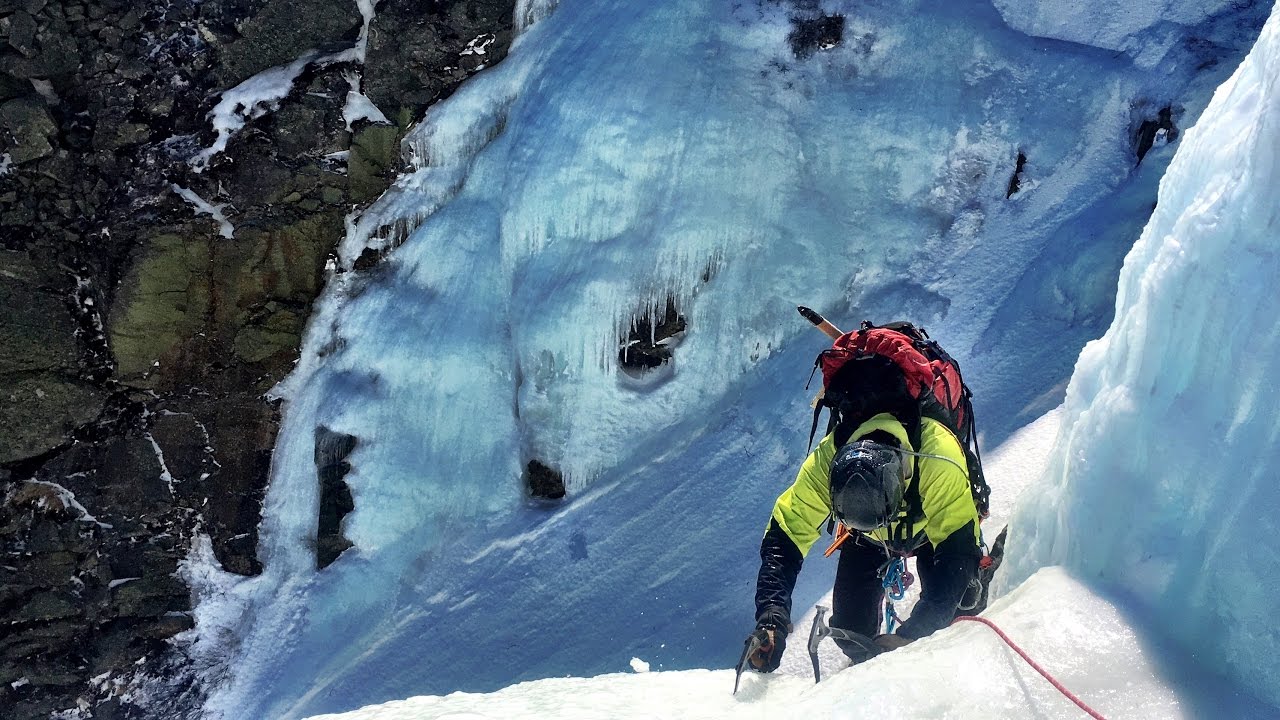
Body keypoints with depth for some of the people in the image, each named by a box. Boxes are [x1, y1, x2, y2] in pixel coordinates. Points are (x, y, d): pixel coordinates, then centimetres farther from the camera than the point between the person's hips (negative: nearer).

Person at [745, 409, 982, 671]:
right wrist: (771, 619, -48)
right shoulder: (825, 463, -39)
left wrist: (909, 636, -49)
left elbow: (958, 552, -43)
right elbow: (782, 542, -34)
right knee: (850, 628, -9)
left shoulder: (939, 459, -46)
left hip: (935, 528, -1)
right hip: (869, 541, 1)